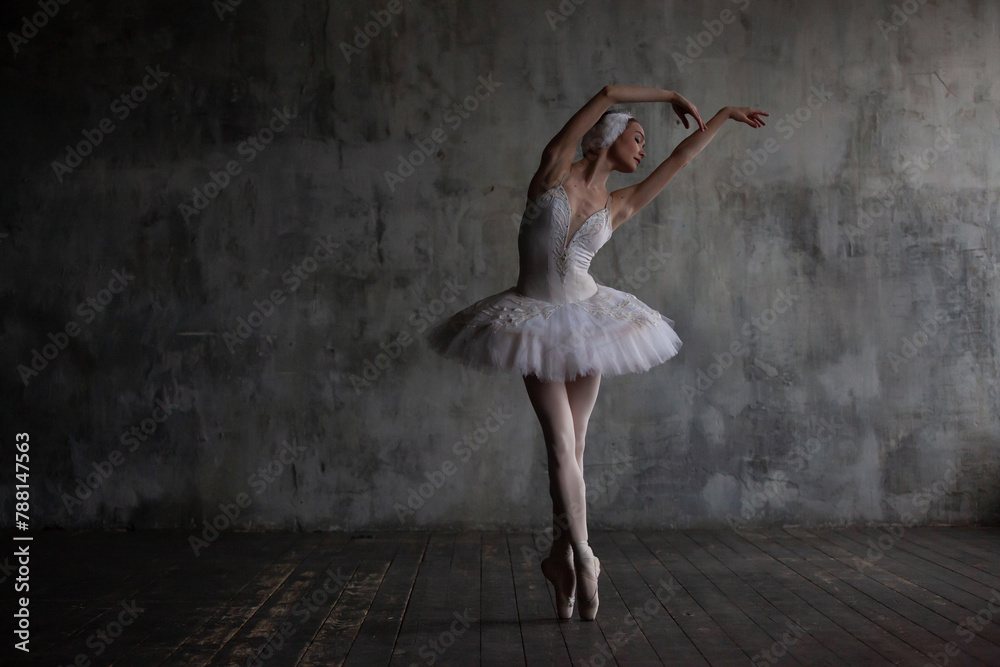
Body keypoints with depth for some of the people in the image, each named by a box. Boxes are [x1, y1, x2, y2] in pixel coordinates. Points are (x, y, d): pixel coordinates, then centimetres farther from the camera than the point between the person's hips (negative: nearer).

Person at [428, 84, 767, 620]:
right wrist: (671, 96, 3)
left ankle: (561, 556, 16)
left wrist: (725, 115, 22)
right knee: (561, 445, -7)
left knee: (571, 446, 4)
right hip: (536, 323, -4)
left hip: (585, 319, 4)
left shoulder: (619, 207, 7)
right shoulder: (555, 170, -4)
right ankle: (582, 558, 4)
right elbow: (609, 93, -8)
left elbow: (679, 159, 16)